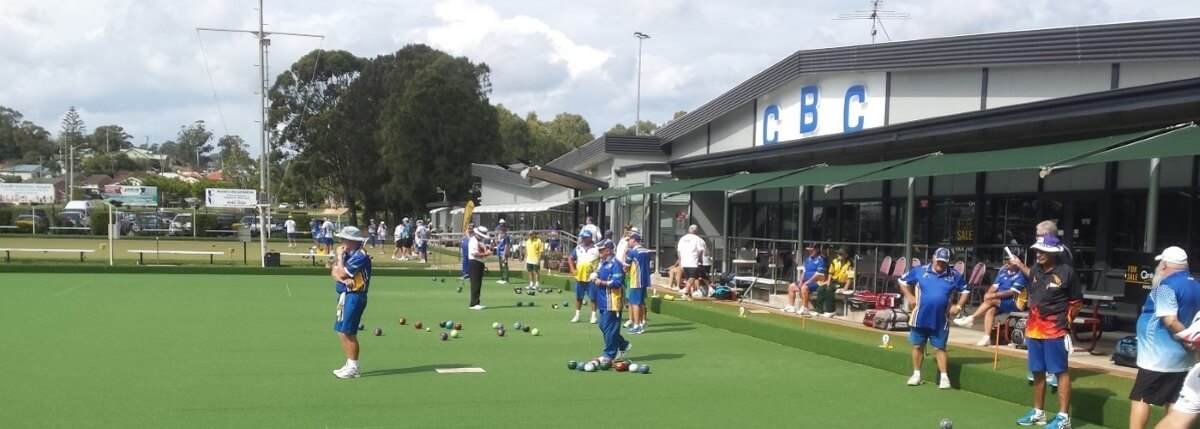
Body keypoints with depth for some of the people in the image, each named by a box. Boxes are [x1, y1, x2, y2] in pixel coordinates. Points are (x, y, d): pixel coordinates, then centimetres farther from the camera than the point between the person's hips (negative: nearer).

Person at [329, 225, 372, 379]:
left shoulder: (360, 256, -16)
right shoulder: (348, 254, 12)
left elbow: (342, 273, -20)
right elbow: (334, 272, 4)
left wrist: (339, 256, -7)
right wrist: (344, 279, -16)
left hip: (353, 297, -10)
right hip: (345, 295, 10)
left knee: (348, 332, -9)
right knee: (342, 331, 13)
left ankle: (353, 368, -2)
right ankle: (350, 364, 23)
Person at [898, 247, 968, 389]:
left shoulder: (954, 276, 0)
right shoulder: (920, 271, -3)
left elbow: (965, 291, 12)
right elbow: (903, 281, 9)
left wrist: (958, 306, 0)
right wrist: (909, 296, 0)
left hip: (940, 320, -1)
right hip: (920, 318, 1)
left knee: (940, 348, 3)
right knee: (917, 346, 11)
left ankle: (944, 377, 8)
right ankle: (916, 374, 23)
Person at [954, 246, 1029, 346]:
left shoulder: (1021, 275, -12)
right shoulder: (1003, 270, 9)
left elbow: (1012, 292, -18)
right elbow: (995, 286, 8)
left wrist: (994, 295, -22)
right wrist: (989, 294, -13)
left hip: (1013, 303, -6)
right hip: (1000, 301, 6)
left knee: (991, 301, -27)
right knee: (990, 310, -24)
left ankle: (971, 318, -17)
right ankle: (987, 337, -28)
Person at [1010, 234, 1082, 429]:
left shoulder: (1066, 272, -11)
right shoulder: (1036, 270, 5)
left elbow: (1076, 302, -4)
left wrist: (1066, 321, -5)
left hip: (1055, 331, -6)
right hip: (1034, 330, 7)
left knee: (1061, 372, -2)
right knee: (1037, 372, 14)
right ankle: (1038, 413, 26)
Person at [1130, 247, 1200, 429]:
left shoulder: (1167, 286, -15)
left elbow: (1170, 320, -25)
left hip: (1159, 357, -8)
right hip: (1183, 358, 9)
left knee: (1140, 399, -4)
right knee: (1173, 403, 13)